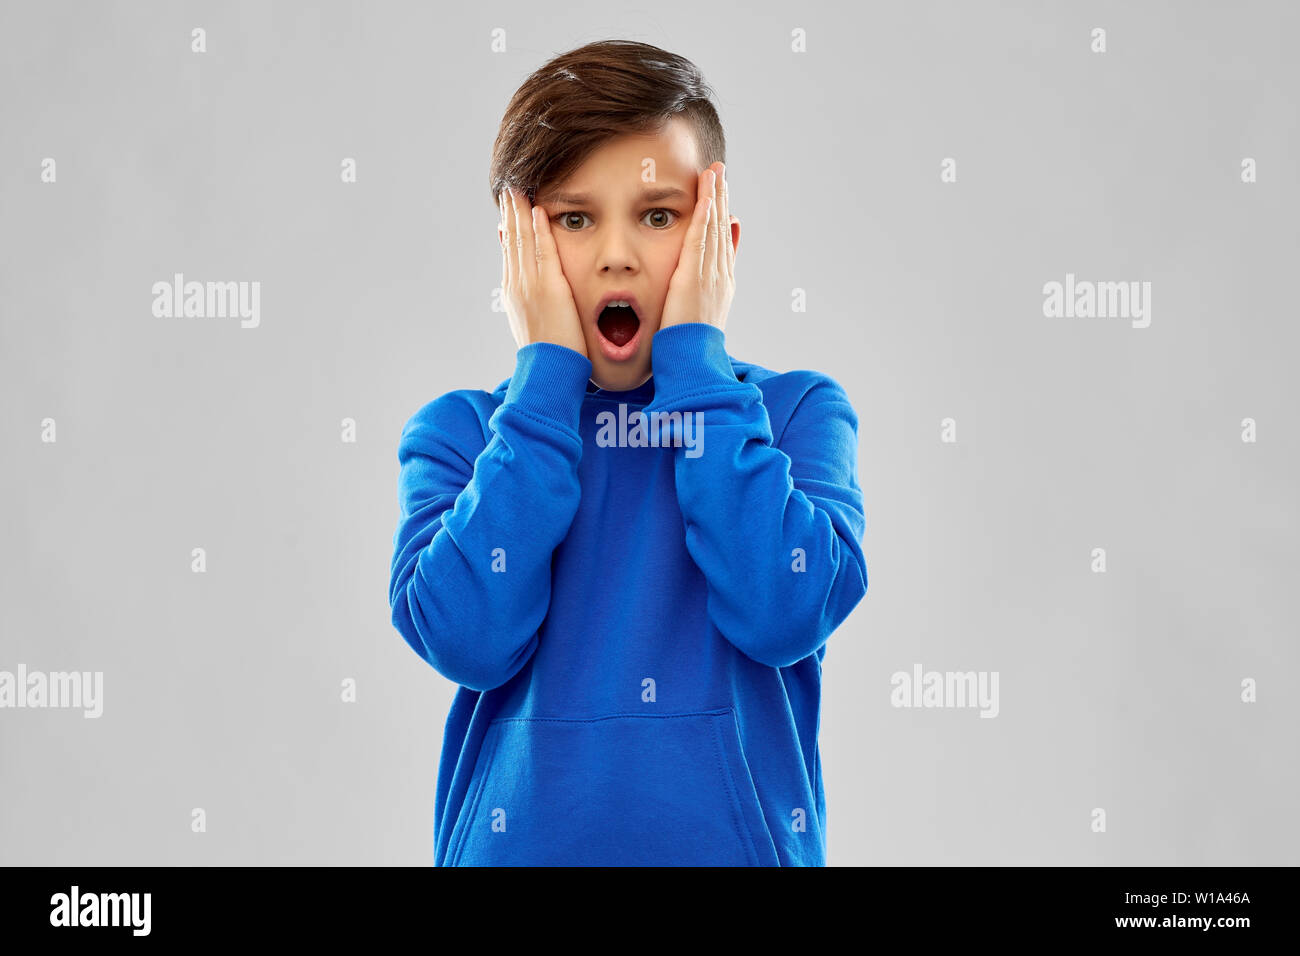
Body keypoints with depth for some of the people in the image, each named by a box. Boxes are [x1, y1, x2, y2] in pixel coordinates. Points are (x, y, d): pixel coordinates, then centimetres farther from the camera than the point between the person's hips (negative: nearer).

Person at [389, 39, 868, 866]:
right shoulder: (459, 431, -2)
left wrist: (695, 356, -15)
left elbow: (786, 613, -21)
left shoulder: (797, 413, -3)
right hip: (521, 841, 0)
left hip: (739, 837, 0)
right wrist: (547, 368, -14)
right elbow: (467, 638, -19)